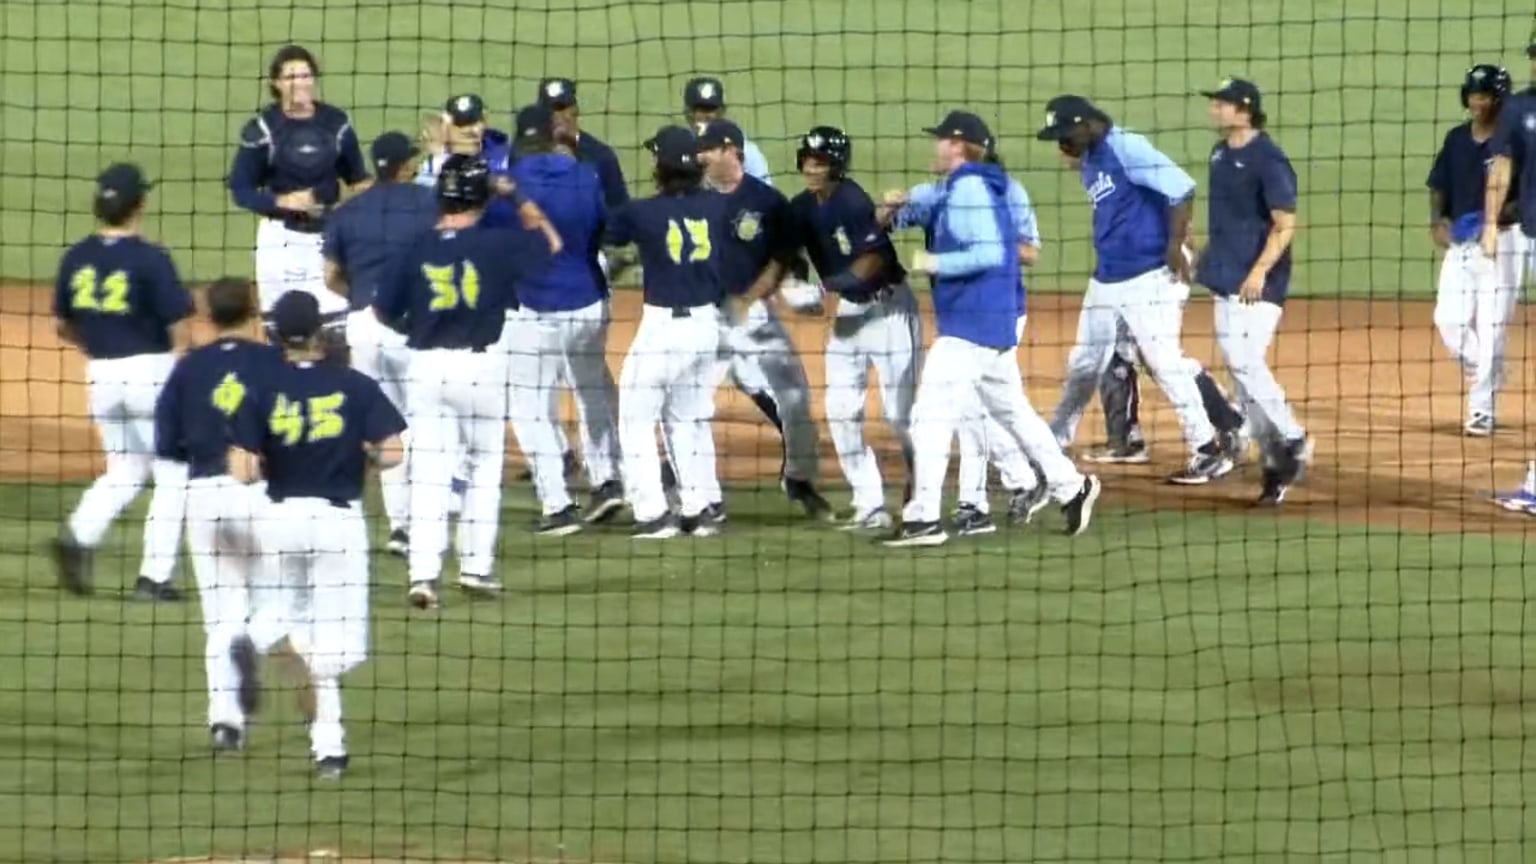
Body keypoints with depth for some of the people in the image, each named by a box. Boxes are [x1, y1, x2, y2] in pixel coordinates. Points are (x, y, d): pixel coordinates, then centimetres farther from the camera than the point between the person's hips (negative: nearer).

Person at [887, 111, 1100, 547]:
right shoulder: (982, 187, 17)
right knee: (1012, 411, 19)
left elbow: (990, 252, -22)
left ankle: (924, 518, -17)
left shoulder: (967, 190, -13)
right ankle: (1071, 486, 23)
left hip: (967, 326, -10)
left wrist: (935, 263, -15)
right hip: (997, 324, 10)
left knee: (931, 416, -12)